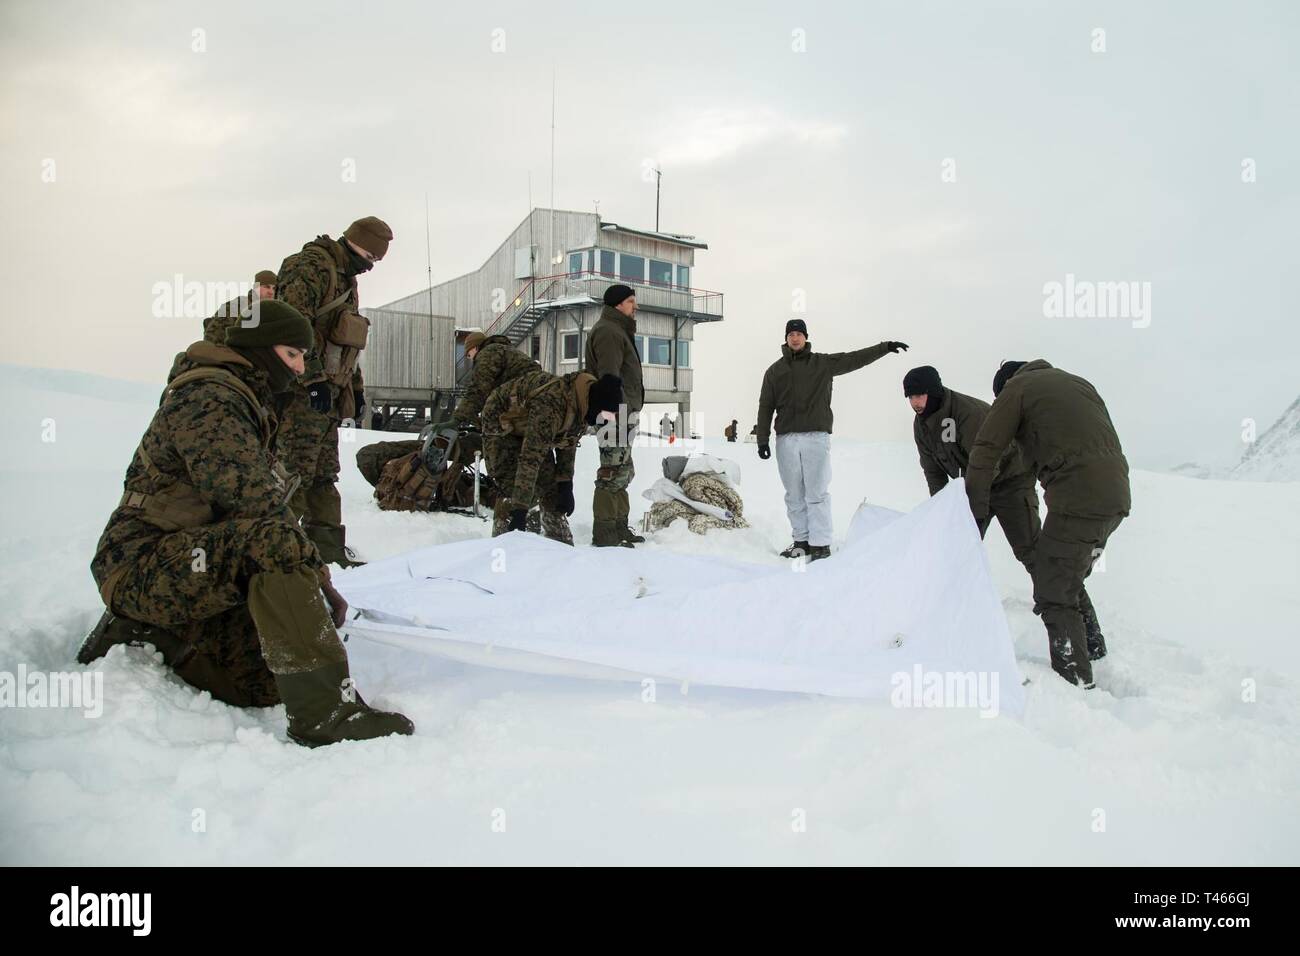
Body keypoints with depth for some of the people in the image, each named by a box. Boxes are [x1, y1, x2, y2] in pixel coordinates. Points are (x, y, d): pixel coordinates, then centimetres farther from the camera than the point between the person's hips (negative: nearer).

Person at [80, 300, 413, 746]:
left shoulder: (246, 405, 18)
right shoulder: (207, 397, -13)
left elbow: (268, 499, 13)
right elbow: (254, 499, -26)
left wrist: (317, 583, 3)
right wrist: (317, 574, -15)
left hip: (195, 570, 9)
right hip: (143, 563, -9)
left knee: (265, 684, -7)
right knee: (274, 542, -35)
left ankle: (141, 636, 14)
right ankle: (327, 715, -37)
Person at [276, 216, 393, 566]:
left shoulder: (346, 278, 24)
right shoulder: (310, 265, -8)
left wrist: (356, 389, 21)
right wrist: (314, 379, -20)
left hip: (328, 394, 10)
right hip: (304, 391, -10)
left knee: (324, 475, 10)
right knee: (295, 472, -8)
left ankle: (329, 547, 14)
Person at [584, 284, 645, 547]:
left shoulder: (618, 331, 25)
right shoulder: (608, 331, -9)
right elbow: (610, 378, -20)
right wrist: (620, 414, -25)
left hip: (622, 414, 11)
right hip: (616, 413, -11)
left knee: (622, 473, 15)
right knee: (614, 473, -10)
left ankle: (620, 527, 22)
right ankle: (605, 534, -7)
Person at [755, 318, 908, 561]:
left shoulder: (823, 363, 9)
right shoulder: (775, 371, 13)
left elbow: (856, 358, 7)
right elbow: (766, 407, 10)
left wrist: (885, 347, 1)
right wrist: (763, 439, 3)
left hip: (816, 436, -2)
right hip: (786, 439, 2)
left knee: (817, 493, -4)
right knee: (794, 495, 6)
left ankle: (821, 545, -2)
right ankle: (802, 540, 14)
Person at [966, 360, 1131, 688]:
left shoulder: (1017, 387, 6)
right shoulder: (1077, 382, 27)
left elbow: (985, 451, 0)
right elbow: (1106, 441, 23)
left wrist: (977, 511, 6)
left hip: (1077, 499, -8)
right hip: (1117, 498, 8)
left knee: (1054, 597, -2)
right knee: (1068, 578, 26)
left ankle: (1077, 683, -3)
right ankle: (1092, 646, 37)